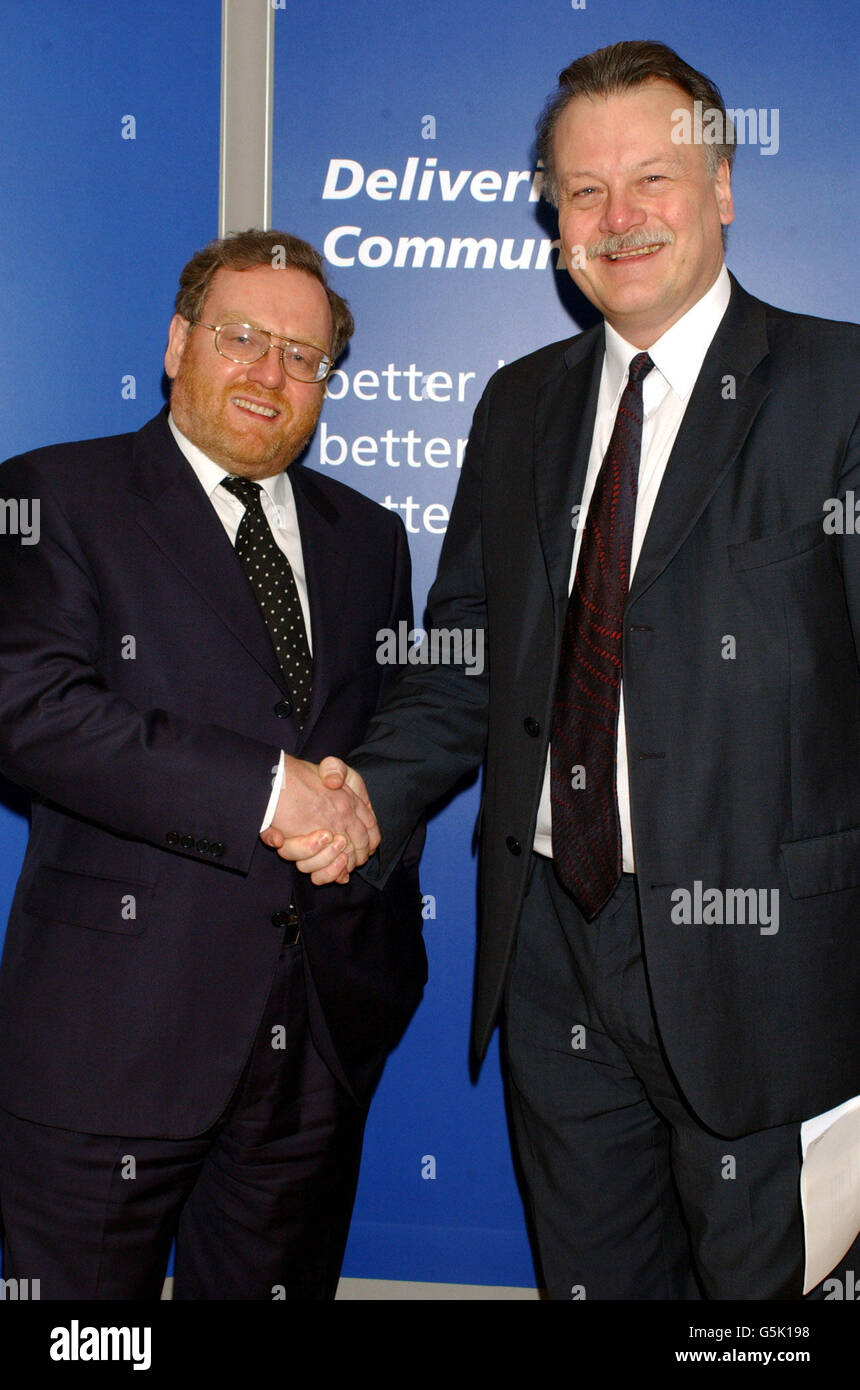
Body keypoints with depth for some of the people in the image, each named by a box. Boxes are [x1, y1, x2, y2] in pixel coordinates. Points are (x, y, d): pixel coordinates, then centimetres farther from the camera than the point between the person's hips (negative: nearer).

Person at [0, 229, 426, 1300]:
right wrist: (263, 789, -21)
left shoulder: (367, 538, 13)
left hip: (324, 1036, 4)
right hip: (110, 1034, -4)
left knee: (277, 1284, 17)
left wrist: (366, 813, 1)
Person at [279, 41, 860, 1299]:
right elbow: (472, 658, 12)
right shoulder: (519, 405, 11)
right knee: (588, 1276, 20)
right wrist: (376, 791, -5)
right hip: (553, 952, 5)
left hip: (753, 956, -4)